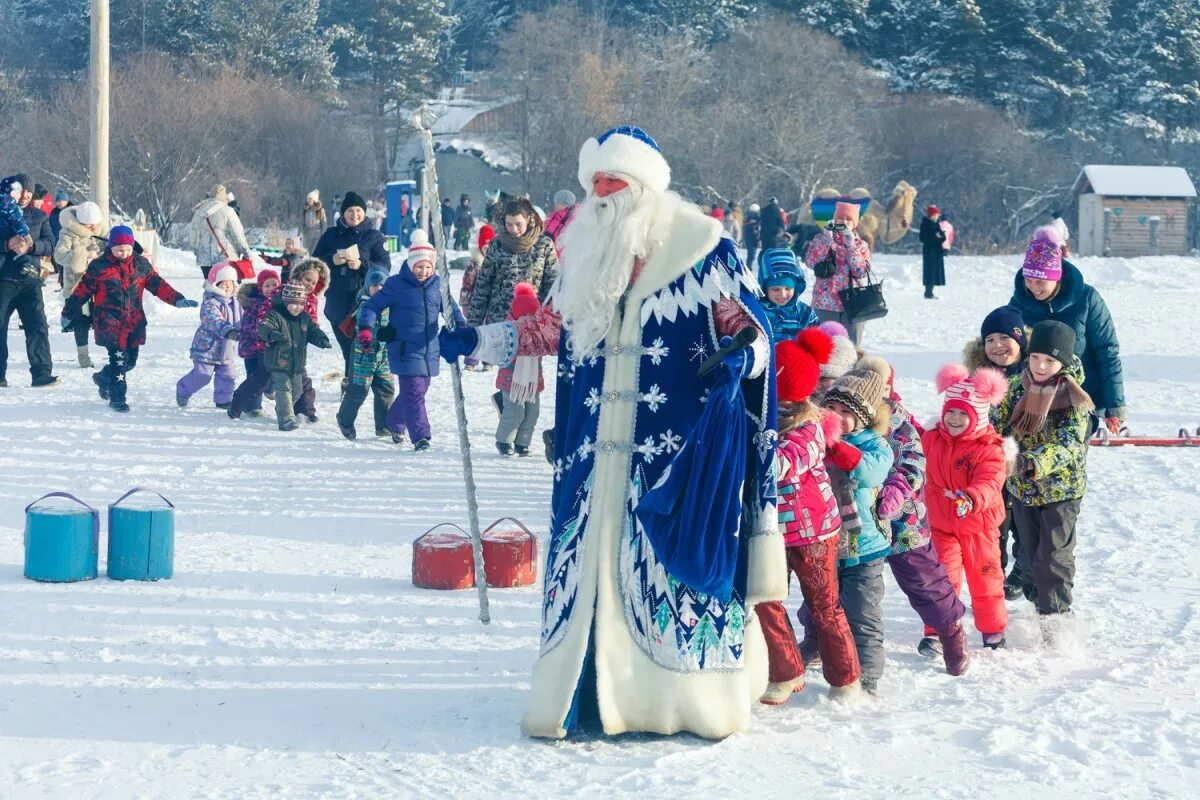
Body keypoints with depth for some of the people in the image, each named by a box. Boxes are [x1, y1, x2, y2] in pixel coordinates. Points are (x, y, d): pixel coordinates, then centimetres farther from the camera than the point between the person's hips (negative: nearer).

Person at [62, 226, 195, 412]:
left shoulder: (141, 264, 5)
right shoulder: (98, 267, -5)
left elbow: (157, 284, 9)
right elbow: (82, 291, 1)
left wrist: (178, 300, 0)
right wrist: (69, 314, 5)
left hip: (133, 323, 5)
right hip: (109, 323, -5)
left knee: (130, 360, 11)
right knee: (118, 358, -13)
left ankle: (104, 379, 37)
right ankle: (117, 397, -4)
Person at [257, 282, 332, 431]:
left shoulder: (304, 318, 7)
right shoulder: (275, 316, -15)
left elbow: (313, 330, 11)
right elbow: (263, 328, -29)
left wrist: (322, 340, -11)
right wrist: (274, 334, -51)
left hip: (297, 364, 7)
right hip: (279, 363, -7)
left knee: (296, 390, 17)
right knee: (284, 390, -13)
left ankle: (282, 412, 38)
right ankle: (286, 419, -15)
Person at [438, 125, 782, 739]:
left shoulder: (704, 252, -4)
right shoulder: (586, 258, 13)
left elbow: (749, 322, 0)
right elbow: (549, 328, 24)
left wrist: (744, 354, -21)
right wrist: (476, 341, 18)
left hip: (680, 452, -5)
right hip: (597, 455, 6)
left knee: (677, 564, -5)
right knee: (588, 562, 5)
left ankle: (700, 699, 5)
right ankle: (584, 694, 13)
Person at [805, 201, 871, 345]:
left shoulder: (860, 245, 11)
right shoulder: (822, 239, 8)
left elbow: (861, 271, -3)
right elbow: (810, 262, -8)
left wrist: (851, 246, -12)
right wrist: (826, 239, -15)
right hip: (826, 303, -2)